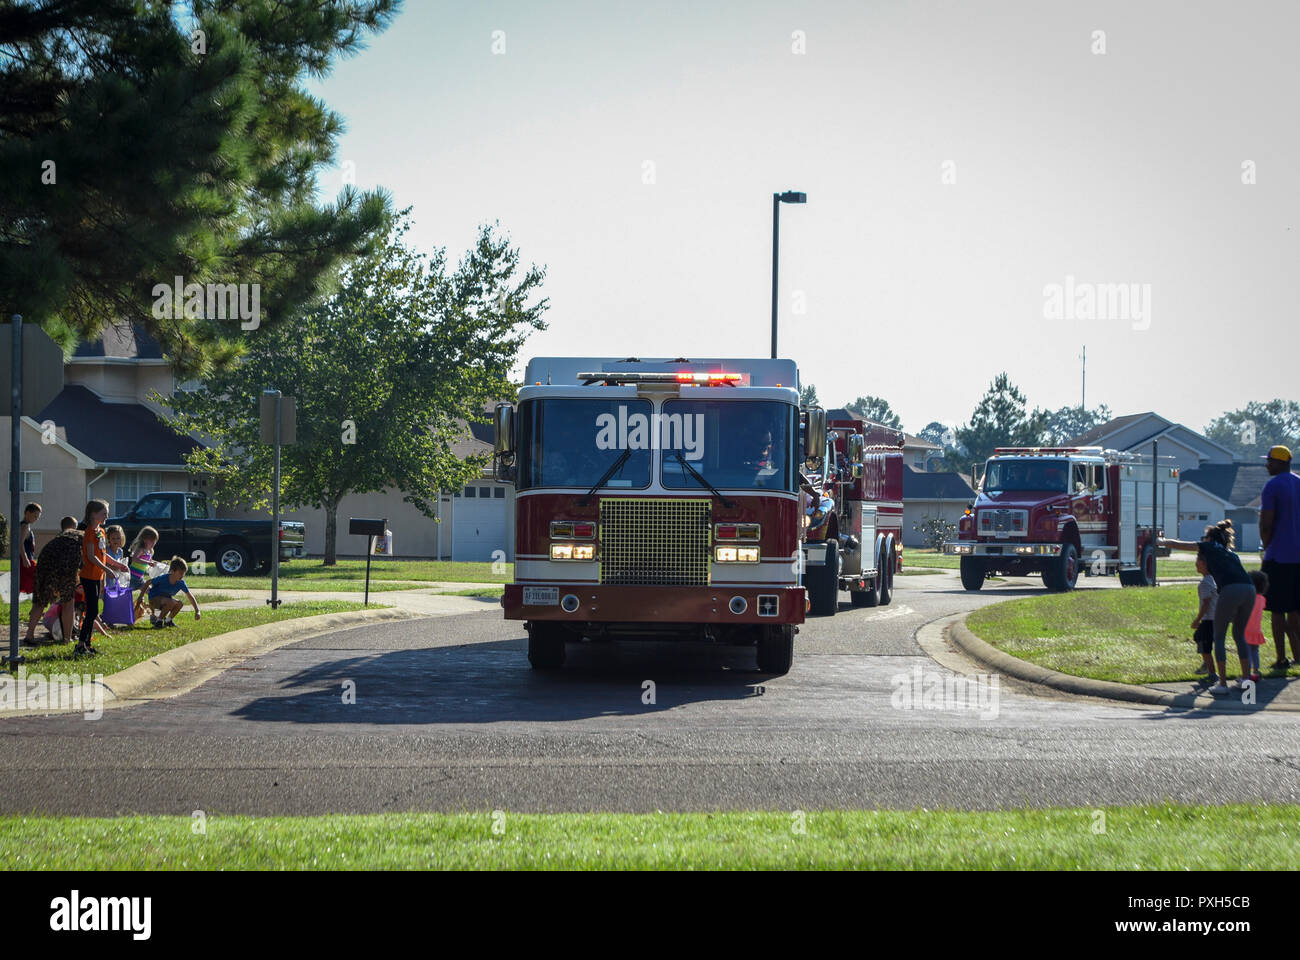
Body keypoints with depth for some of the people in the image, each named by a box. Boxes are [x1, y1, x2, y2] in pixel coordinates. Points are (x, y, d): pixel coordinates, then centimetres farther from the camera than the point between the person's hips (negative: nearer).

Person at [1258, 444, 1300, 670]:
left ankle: (1281, 658, 0)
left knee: (1278, 610, -1)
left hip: (1278, 557, -6)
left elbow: (1266, 525, -15)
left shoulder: (1272, 487, -10)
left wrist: (1267, 548, 3)